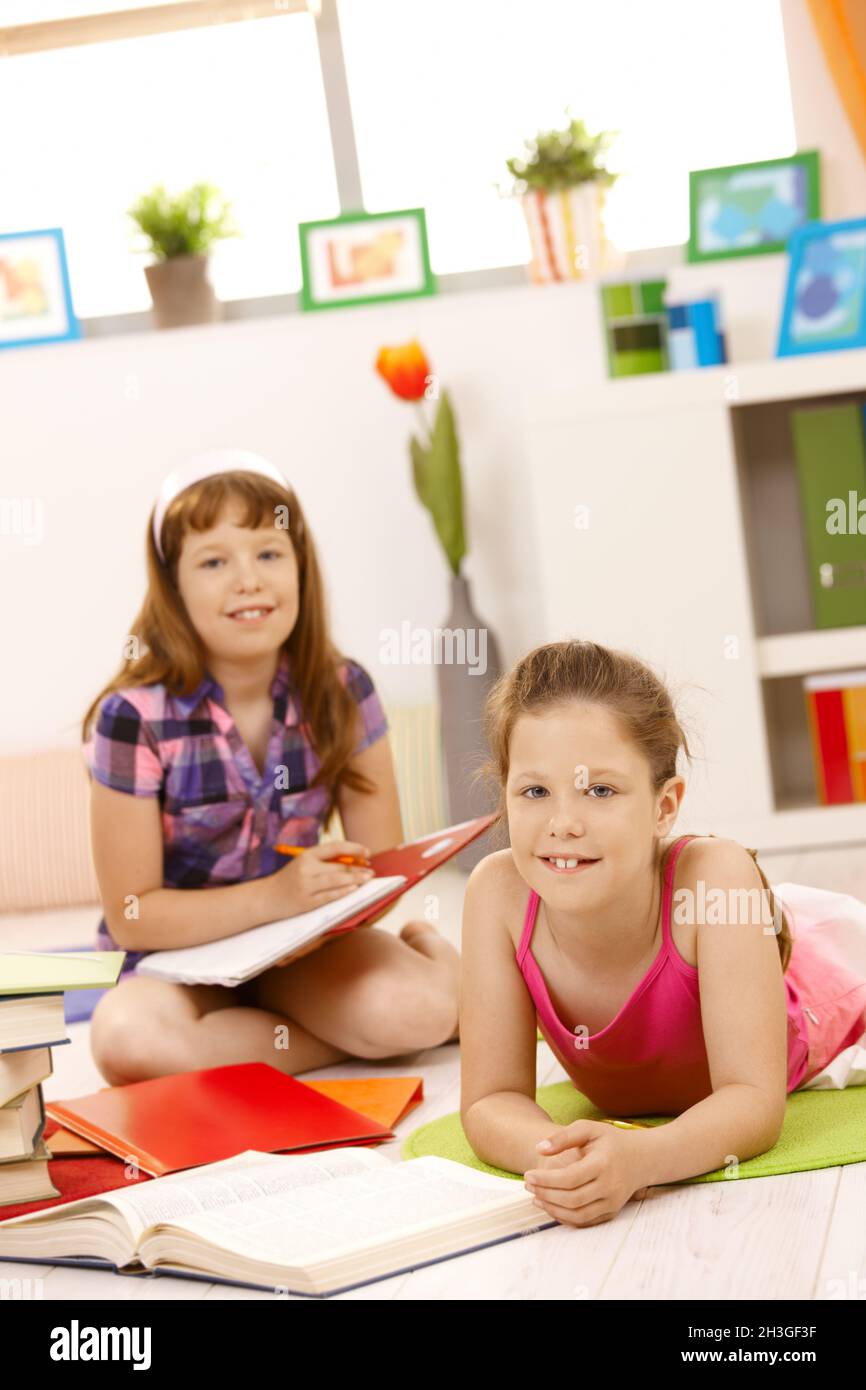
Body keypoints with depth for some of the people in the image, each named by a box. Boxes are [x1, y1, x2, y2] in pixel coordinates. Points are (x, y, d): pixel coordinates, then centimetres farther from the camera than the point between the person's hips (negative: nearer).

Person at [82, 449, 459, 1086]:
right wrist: (273, 896, -27)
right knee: (127, 1038, -36)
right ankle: (340, 1036, -16)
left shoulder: (342, 692, -7)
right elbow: (131, 916, -13)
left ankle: (430, 950, 4)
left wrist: (320, 916, -26)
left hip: (303, 946, 1)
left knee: (419, 1009, -31)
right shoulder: (134, 717, -16)